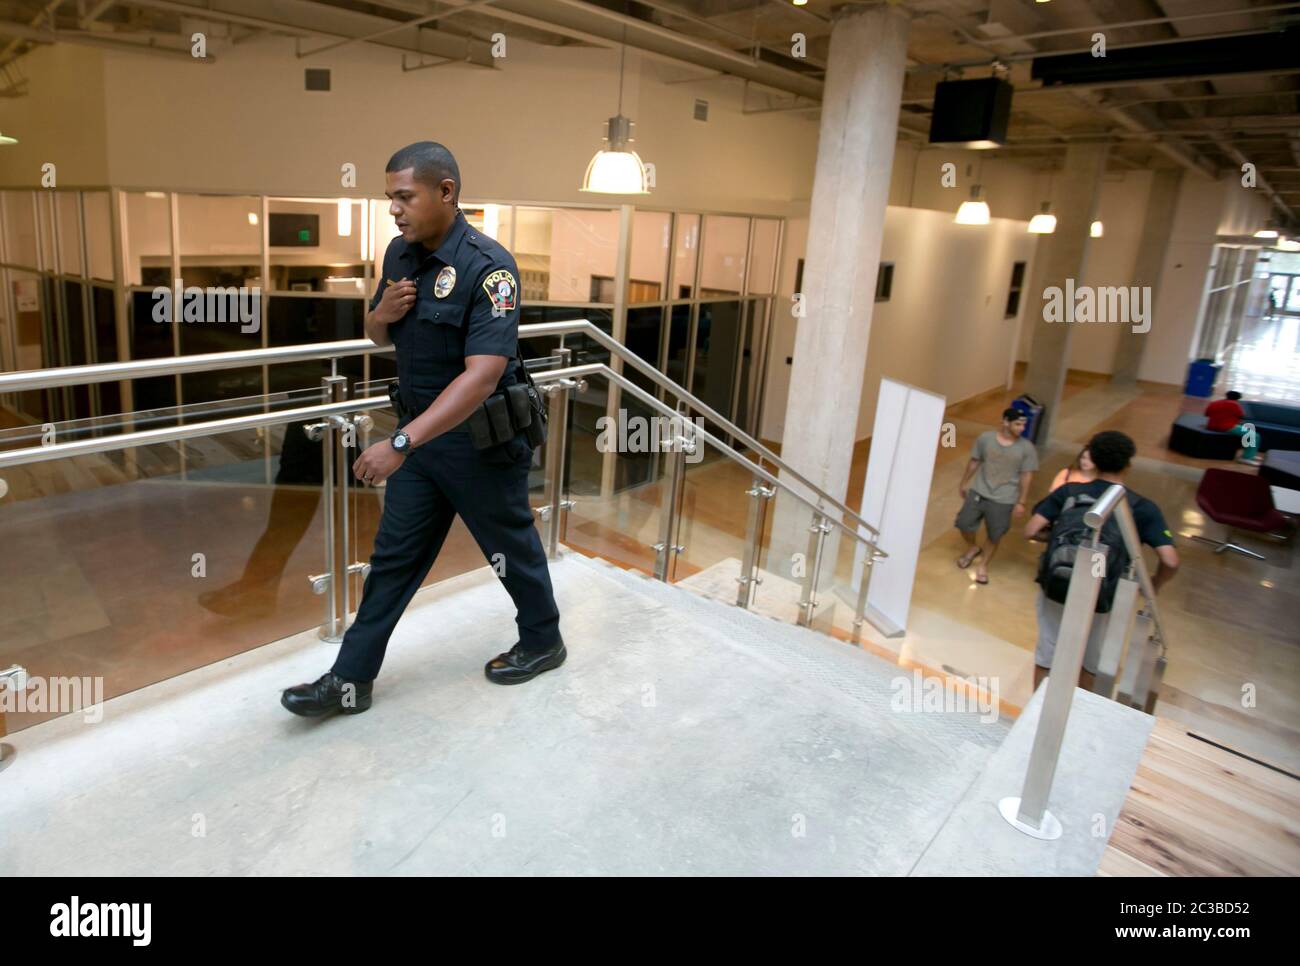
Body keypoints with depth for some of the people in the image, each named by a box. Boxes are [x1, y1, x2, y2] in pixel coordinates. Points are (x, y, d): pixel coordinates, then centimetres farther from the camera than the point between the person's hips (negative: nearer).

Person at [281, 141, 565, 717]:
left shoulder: (487, 267, -22)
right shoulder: (400, 253, 3)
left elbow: (483, 374, -32)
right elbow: (377, 336, 17)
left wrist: (401, 443, -37)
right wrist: (382, 313, -9)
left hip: (481, 440, -7)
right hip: (419, 431, 7)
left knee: (511, 547, 13)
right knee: (392, 557, 10)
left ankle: (543, 642, 37)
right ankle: (351, 679, 20)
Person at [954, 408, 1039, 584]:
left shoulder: (1027, 448, -9)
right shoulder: (985, 438, -6)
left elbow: (1026, 476, -5)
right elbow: (974, 462, 6)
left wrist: (1021, 502, -5)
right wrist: (964, 483, 13)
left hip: (1004, 500, -1)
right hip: (978, 492, 2)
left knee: (994, 536, 6)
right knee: (964, 523, 4)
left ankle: (983, 566, 29)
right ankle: (973, 548, 35)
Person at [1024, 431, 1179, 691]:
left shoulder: (1068, 491, -4)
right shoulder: (1142, 508, -7)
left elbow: (1030, 532, -11)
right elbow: (1170, 562, -14)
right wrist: (1154, 586, 6)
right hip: (1098, 598, -1)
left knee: (1046, 656, 17)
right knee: (1090, 663, 23)